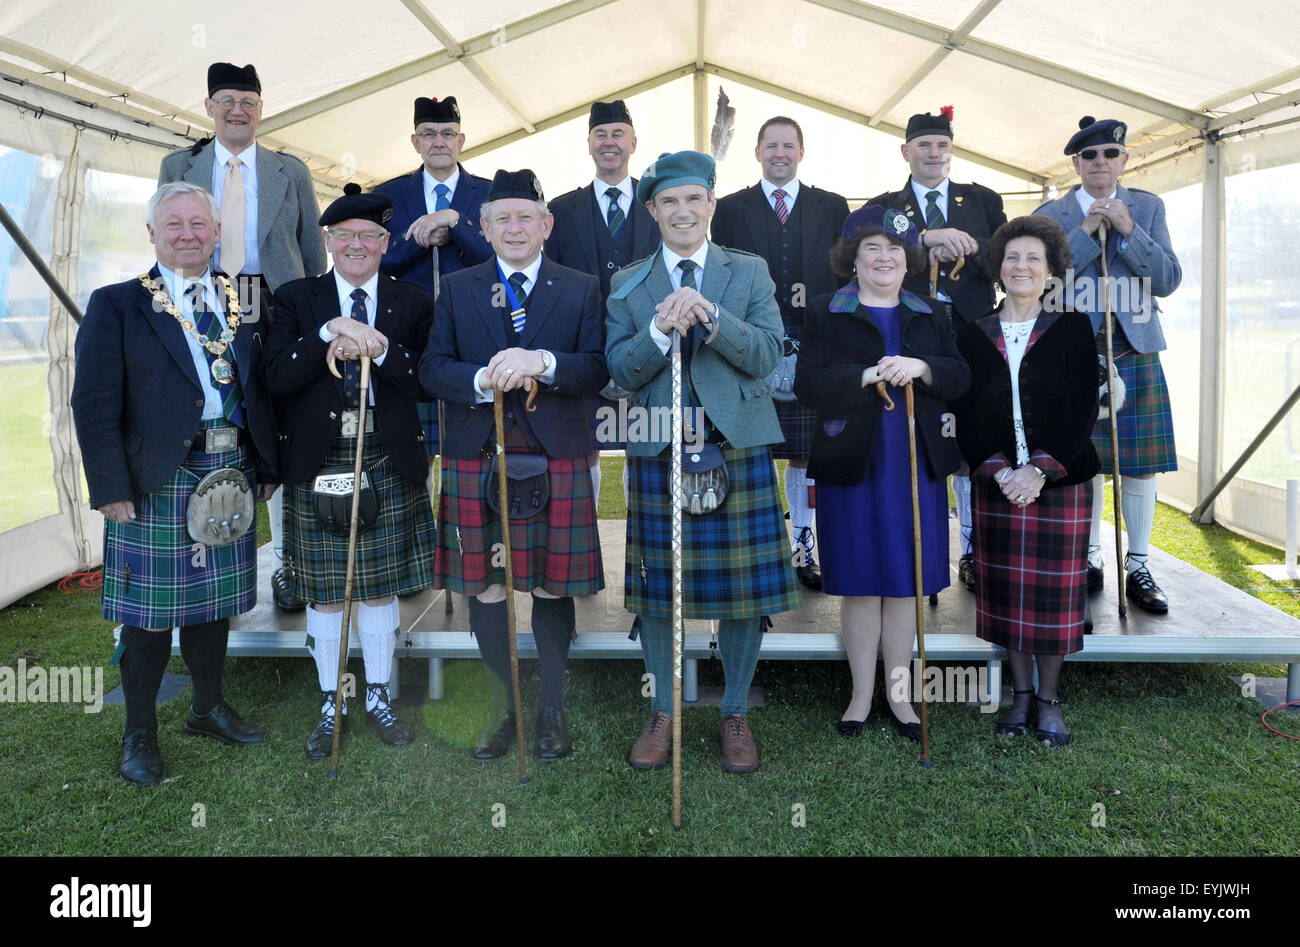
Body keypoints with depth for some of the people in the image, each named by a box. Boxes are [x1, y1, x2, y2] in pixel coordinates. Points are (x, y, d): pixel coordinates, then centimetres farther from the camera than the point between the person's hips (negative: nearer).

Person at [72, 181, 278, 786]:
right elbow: (95, 406, -7)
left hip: (230, 477, 4)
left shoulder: (243, 304, 11)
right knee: (150, 612, 4)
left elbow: (259, 392, 13)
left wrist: (265, 468, 9)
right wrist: (111, 488, -12)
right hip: (158, 482, -4)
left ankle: (209, 708, 33)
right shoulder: (116, 306, -2)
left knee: (213, 600, 15)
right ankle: (139, 733, 20)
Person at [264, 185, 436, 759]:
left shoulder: (412, 303, 6)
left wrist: (378, 348, -20)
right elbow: (277, 378, -8)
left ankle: (378, 697, 27)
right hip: (318, 463, 0)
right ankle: (331, 706, 24)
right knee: (324, 592, 7)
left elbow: (424, 383, -4)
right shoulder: (296, 299, 5)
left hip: (389, 464, 1)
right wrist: (331, 332, -20)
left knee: (380, 586, 10)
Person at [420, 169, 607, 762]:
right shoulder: (457, 290, 11)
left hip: (555, 460, -1)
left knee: (553, 584, 5)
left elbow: (597, 369, -3)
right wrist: (483, 381, -15)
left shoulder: (581, 290, 7)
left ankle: (551, 709, 22)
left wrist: (542, 362, -20)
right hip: (476, 459, 1)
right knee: (484, 584, 6)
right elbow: (432, 369, 4)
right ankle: (503, 707, 23)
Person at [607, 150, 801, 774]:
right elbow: (621, 372, 0)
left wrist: (710, 317, -19)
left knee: (743, 585, 4)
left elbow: (767, 355, -5)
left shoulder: (749, 273, 7)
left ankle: (735, 713, 23)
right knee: (657, 585, 7)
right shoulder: (627, 285, 9)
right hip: (658, 453, 1)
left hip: (738, 448, 0)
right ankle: (663, 712, 26)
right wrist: (661, 329, -17)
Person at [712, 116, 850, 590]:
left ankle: (802, 547, 18)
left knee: (805, 452, 6)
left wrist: (819, 299, -7)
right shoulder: (731, 208, 8)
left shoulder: (833, 208, 11)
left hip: (813, 349, 1)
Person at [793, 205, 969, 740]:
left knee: (905, 583, 8)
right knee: (860, 584, 4)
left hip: (916, 466, 3)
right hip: (852, 464, -2)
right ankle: (861, 695, 19)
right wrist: (868, 376, -19)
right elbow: (808, 384, -8)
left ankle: (898, 693, 22)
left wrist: (921, 369, -14)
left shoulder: (931, 315, 13)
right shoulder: (825, 314, 2)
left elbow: (960, 378, 5)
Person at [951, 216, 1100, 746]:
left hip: (1060, 482, -2)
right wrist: (1000, 471, -12)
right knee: (1005, 588, 6)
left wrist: (1038, 469, -16)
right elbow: (965, 415, 2)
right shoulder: (974, 336, 5)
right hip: (995, 483, 2)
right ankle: (1020, 692, 22)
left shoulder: (1072, 329, 1)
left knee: (1054, 589, 3)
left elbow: (1083, 409, -6)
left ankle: (1049, 698, 19)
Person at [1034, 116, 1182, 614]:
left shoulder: (1147, 207, 10)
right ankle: (1089, 559, 20)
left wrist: (1128, 229, -10)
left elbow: (1168, 280, 1)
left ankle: (1138, 567, 13)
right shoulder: (1051, 214, 5)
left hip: (1135, 353, 1)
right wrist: (1087, 231, -14)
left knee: (1139, 462, 2)